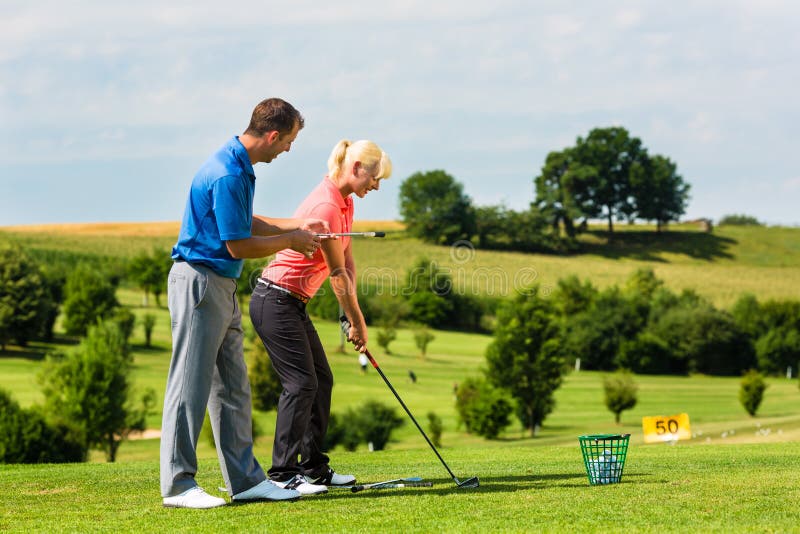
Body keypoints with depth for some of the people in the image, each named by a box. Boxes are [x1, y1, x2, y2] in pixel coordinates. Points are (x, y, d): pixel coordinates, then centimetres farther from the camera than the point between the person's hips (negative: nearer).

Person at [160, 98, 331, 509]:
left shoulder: (240, 167, 11)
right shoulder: (228, 175, -21)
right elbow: (238, 245, -19)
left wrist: (297, 226, 18)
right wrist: (290, 241, -5)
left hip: (222, 287, 11)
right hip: (200, 282, -11)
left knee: (232, 388, 11)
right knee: (191, 385, -6)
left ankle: (245, 479, 16)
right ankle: (177, 484, -1)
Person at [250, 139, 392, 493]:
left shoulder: (345, 203, 9)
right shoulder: (325, 206, -22)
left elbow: (348, 265, 12)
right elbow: (337, 274, -17)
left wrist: (352, 316, 3)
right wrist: (358, 322, -8)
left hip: (292, 304, 10)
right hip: (275, 301, -10)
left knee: (321, 380, 11)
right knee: (301, 383, -12)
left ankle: (314, 467, 17)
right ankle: (282, 474, -8)